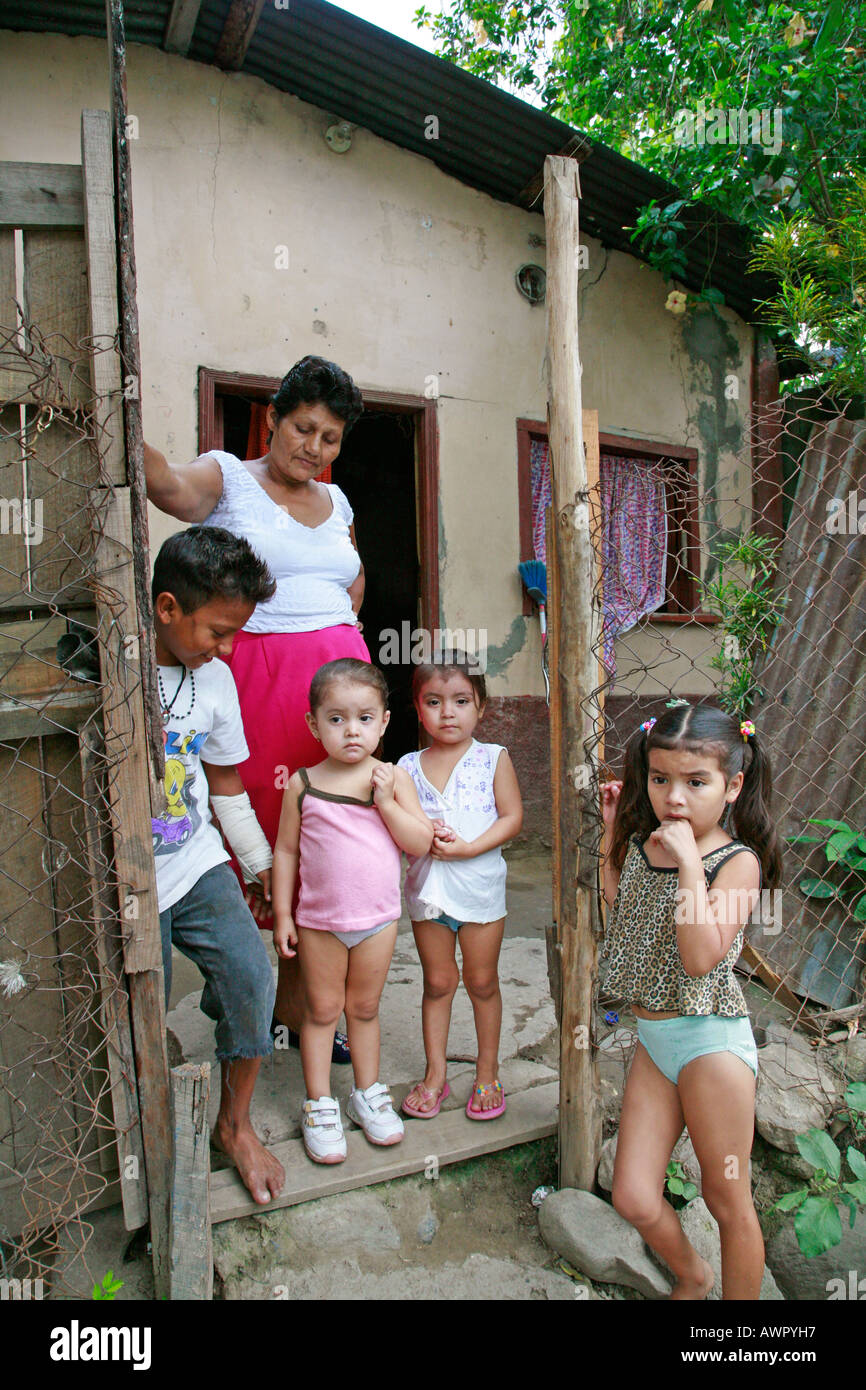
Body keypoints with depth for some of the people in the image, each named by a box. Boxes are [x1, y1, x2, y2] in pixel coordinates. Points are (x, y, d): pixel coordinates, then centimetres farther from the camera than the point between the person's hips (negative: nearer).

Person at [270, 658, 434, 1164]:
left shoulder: (393, 778, -5)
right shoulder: (303, 785, -7)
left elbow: (421, 842, -8)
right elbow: (286, 849, 0)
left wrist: (385, 801, -19)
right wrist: (282, 914, 0)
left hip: (378, 917, 1)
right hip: (318, 919, -1)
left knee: (365, 1007, 16)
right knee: (322, 1009, 11)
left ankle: (369, 1093, 35)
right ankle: (320, 1104, 27)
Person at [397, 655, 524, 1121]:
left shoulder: (493, 759, -4)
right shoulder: (407, 767, 1)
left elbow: (512, 817, -9)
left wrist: (467, 848, -20)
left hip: (480, 886, -1)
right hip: (427, 888, 2)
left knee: (482, 981, 12)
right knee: (437, 982, 13)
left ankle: (487, 1072, 29)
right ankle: (435, 1074, 28)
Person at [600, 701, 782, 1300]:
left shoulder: (736, 862, -14)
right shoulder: (641, 844, 3)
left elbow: (700, 959, -26)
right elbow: (620, 908, 21)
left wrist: (690, 862, -27)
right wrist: (613, 833, 12)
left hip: (712, 1041, -6)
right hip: (652, 1040, 6)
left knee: (728, 1200, 11)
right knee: (634, 1199, 8)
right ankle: (691, 1277, 38)